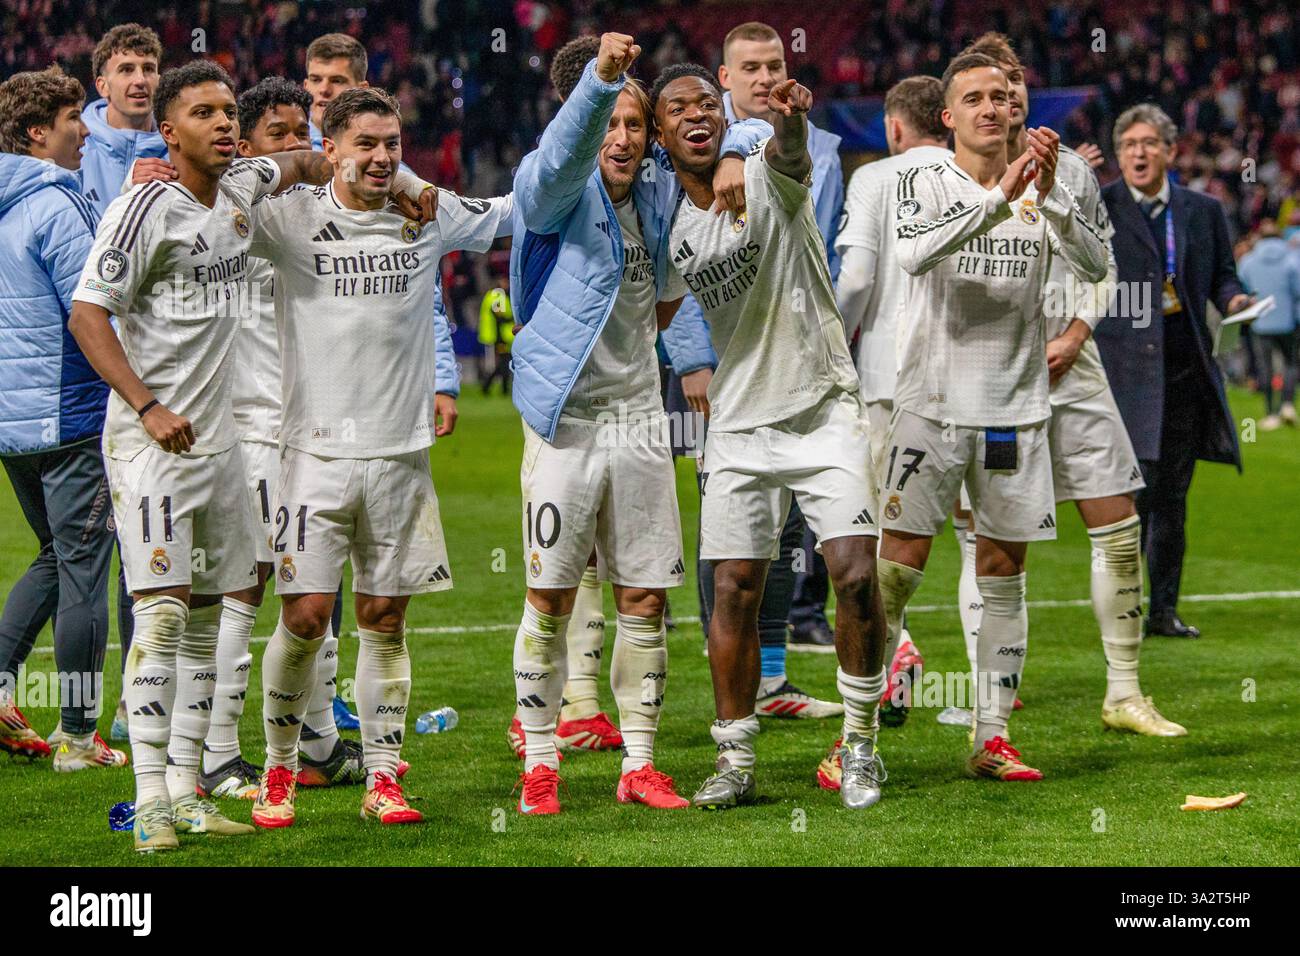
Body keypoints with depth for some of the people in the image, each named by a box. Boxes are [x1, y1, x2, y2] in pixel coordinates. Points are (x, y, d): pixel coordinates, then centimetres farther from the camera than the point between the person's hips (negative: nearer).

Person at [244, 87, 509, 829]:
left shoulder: (430, 215, 6)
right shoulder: (290, 217, -3)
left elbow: (520, 209, 20)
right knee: (306, 615, -6)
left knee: (385, 619, 6)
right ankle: (279, 772, 12)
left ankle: (383, 780, 13)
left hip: (402, 452, 3)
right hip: (317, 450, -3)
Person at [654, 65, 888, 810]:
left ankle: (860, 745, 5)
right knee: (735, 589, 0)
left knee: (857, 576, -12)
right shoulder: (672, 231, 4)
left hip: (825, 408, -4)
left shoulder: (765, 180, -11)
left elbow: (791, 156, -37)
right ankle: (735, 762, 10)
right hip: (740, 423, 4)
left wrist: (793, 122, -58)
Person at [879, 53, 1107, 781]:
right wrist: (999, 196, -31)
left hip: (1016, 407, 3)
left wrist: (1049, 196, -23)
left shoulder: (1044, 188, 6)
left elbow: (1095, 267, -8)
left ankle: (992, 740, 12)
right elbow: (914, 252, -22)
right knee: (897, 569, -6)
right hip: (933, 403, -3)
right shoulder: (926, 184, -1)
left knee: (1003, 574, 6)